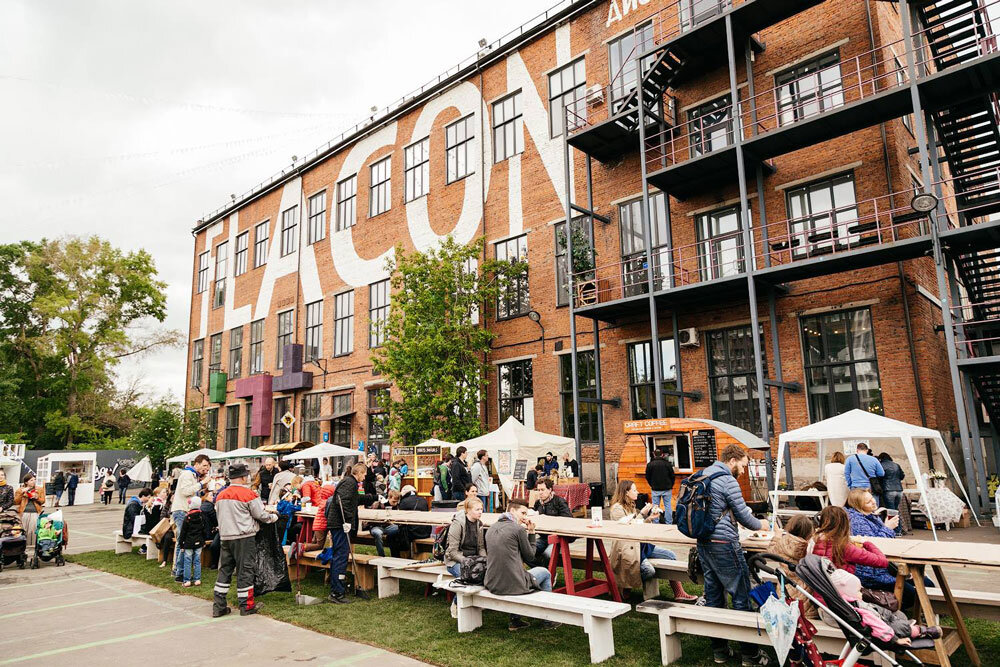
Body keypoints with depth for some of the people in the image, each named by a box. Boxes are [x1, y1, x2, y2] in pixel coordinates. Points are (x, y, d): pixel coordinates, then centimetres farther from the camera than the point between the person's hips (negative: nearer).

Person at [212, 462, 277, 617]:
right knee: (245, 570, 2)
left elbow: (219, 516, 19)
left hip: (225, 537, 6)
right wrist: (273, 517, 12)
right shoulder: (249, 494, -13)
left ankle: (218, 606, 13)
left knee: (224, 569, 12)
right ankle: (246, 606, 10)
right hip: (244, 538, -6)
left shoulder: (220, 495, 7)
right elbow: (261, 515, -7)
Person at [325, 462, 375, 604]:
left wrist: (374, 498, 49)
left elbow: (358, 498, 39)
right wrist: (347, 520, -26)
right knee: (341, 556, -9)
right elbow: (343, 501, -26)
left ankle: (335, 589, 25)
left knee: (337, 556, 16)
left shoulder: (348, 481, 22)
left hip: (336, 524, 11)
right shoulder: (350, 482, -10)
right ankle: (337, 593, -8)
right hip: (340, 524, -11)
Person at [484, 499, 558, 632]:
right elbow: (530, 556, -1)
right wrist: (531, 533, 9)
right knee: (544, 572, 21)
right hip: (513, 585, -6)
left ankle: (515, 620, 35)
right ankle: (547, 619, 32)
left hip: (492, 585, 6)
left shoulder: (491, 528, 10)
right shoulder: (518, 529, -11)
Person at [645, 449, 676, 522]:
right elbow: (672, 476, 2)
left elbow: (647, 477, 1)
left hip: (655, 489, 0)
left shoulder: (650, 464, -4)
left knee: (655, 506, 5)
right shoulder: (667, 463, -4)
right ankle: (668, 523, 6)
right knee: (668, 506, 6)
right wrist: (671, 485, 15)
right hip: (667, 489, 0)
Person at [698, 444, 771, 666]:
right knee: (741, 597, 2)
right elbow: (743, 516, -9)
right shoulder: (728, 481, -14)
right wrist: (760, 525, 11)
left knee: (713, 596, 13)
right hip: (724, 545, -8)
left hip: (703, 544, 9)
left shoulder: (703, 475, 12)